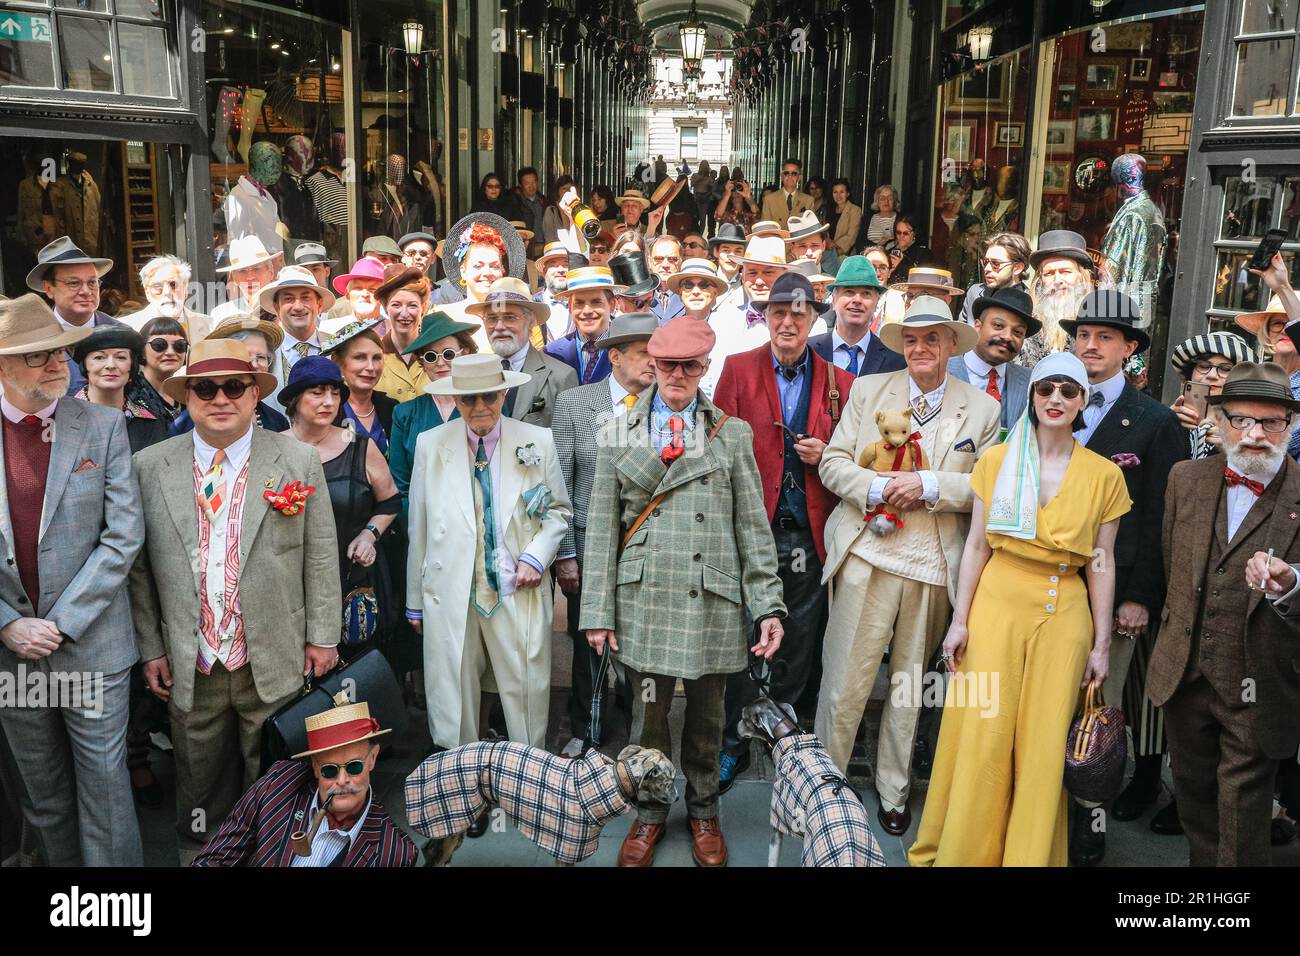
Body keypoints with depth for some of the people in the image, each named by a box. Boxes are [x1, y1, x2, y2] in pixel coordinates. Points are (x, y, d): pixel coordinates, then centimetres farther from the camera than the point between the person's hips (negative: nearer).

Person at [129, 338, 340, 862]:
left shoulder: (298, 460, -3)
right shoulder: (149, 467, 0)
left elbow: (321, 557, -1)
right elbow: (140, 566, 4)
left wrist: (322, 637, -1)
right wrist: (151, 647, 3)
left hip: (276, 664, -1)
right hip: (190, 668, 1)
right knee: (200, 789, 15)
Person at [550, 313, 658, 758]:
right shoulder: (573, 403, 0)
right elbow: (559, 484, -1)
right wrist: (564, 554, -5)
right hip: (590, 545, 0)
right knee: (588, 644, 10)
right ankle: (583, 734, 29)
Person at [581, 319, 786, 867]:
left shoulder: (733, 434, 7)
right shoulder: (617, 435, 7)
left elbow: (753, 525, 4)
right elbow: (601, 528, 5)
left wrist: (768, 606, -3)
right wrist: (598, 610, 0)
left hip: (713, 597, 0)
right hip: (644, 597, 0)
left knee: (706, 715, 11)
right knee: (648, 715, 7)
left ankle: (703, 811, 33)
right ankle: (649, 813, 29)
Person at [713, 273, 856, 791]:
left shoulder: (839, 381, 9)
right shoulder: (738, 368, 4)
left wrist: (826, 456, -8)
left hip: (809, 534, 2)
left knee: (799, 648, 10)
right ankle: (733, 744, 16)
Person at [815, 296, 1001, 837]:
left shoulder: (982, 408, 6)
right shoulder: (868, 390, 7)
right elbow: (833, 463, 4)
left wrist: (928, 486, -14)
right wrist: (877, 488, -13)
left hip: (934, 568, 1)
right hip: (867, 557, -1)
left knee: (910, 686, 12)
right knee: (844, 684, -1)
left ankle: (892, 792, 28)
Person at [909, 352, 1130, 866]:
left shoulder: (1104, 475, 2)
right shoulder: (996, 460, 1)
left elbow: (1102, 564, 4)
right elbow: (976, 545, 2)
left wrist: (1102, 643, 4)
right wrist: (960, 620, -2)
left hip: (1064, 615, 1)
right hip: (997, 605, 0)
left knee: (1045, 745, 4)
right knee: (983, 737, 2)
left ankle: (1030, 856, 21)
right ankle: (965, 851, 19)